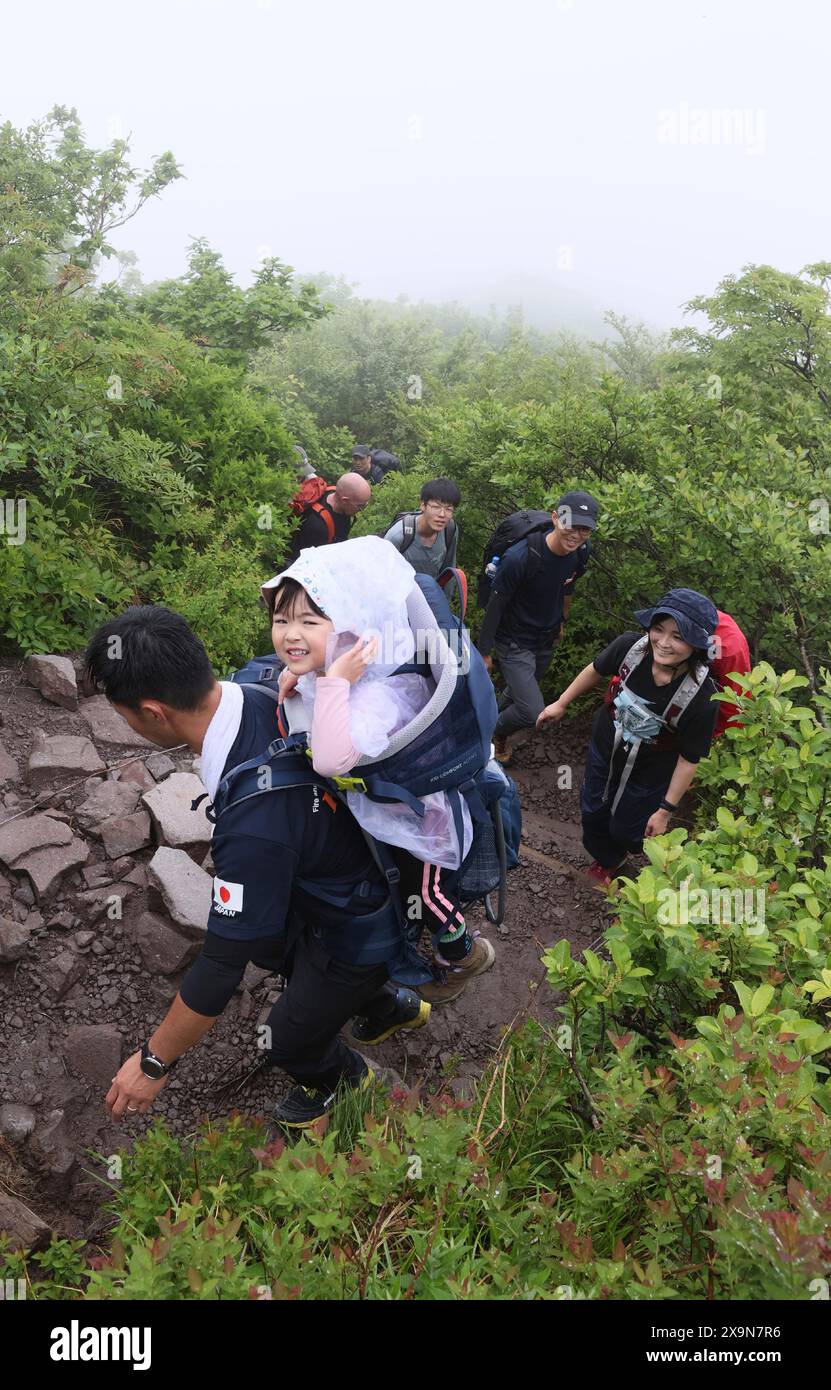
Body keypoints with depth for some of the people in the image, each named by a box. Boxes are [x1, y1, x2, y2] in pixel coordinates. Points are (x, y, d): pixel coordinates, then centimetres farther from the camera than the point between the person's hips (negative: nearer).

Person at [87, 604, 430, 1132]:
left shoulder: (252, 825, -42)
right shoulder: (258, 692, -19)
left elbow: (223, 962, -30)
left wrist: (153, 1062, -14)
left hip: (360, 929, -7)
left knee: (292, 1040, 17)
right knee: (271, 947, 30)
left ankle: (345, 1079, 53)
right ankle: (388, 1004, 52)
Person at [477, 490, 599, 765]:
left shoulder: (578, 557, -12)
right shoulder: (520, 557, -33)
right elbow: (495, 606, -21)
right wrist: (484, 651, -12)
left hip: (546, 641, 6)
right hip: (514, 644, -6)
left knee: (518, 694, 25)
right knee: (532, 712, -12)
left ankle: (497, 724, 55)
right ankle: (495, 730, 20)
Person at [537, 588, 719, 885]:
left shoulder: (702, 697, -36)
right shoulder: (630, 646, -29)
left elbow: (689, 759, -22)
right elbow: (596, 671, -5)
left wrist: (666, 810, -13)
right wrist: (561, 703, 8)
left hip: (647, 777, -3)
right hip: (603, 753, 4)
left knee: (625, 830, 18)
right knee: (593, 814, 25)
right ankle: (605, 862, 59)